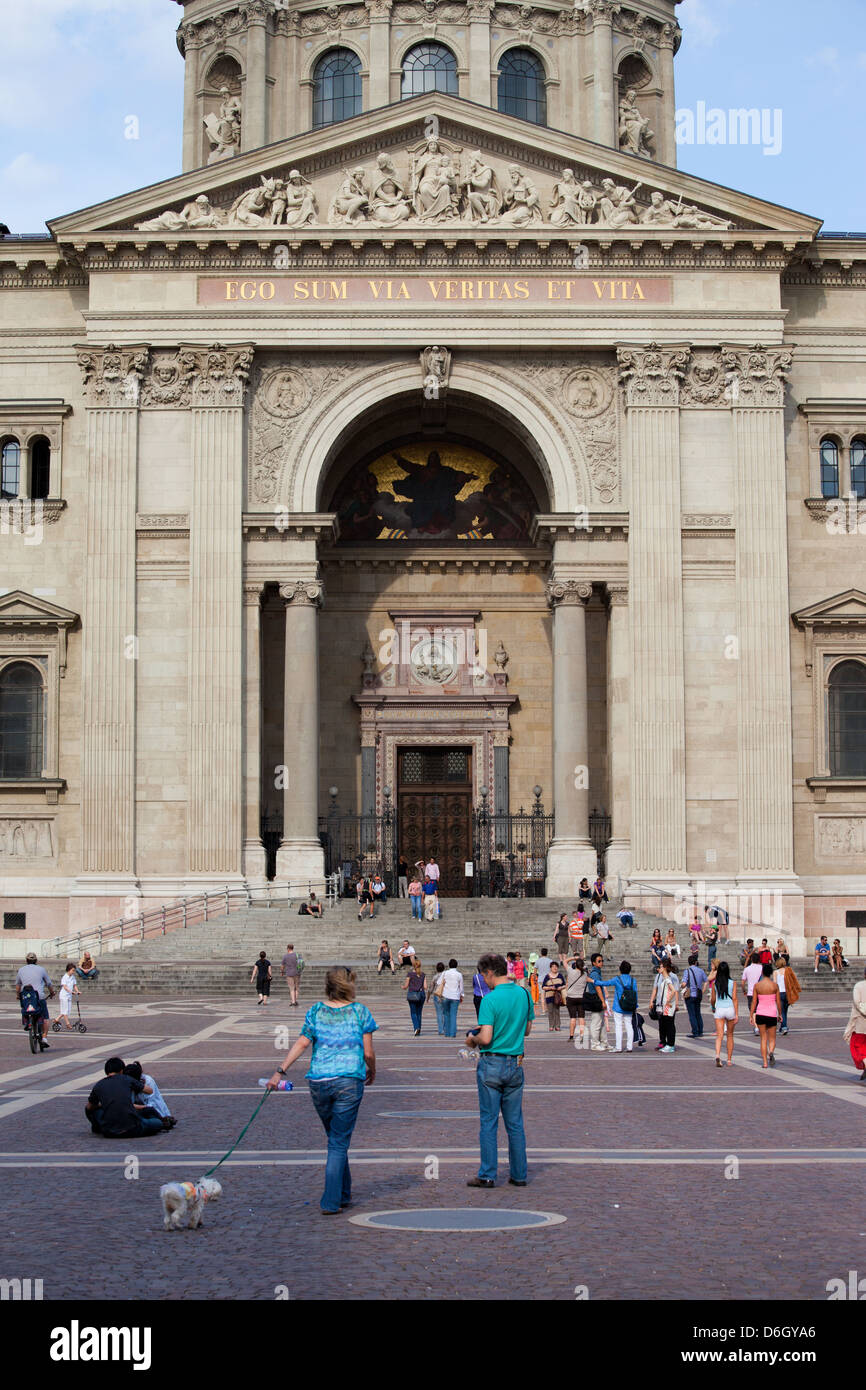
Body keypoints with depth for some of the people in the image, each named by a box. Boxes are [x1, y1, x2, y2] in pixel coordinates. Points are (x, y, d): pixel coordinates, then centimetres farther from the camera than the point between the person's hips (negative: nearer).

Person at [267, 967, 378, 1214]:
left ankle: (343, 1195, 28)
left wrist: (280, 1071, -1)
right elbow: (368, 1052, 1)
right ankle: (330, 1201, -3)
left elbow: (302, 1044, -3)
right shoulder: (360, 1011, -1)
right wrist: (372, 1072, 19)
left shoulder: (316, 1011, 4)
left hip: (318, 1081, 3)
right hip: (349, 1082, -3)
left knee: (335, 1139, 19)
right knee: (339, 1143, 2)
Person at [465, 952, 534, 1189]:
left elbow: (486, 1038, -20)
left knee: (489, 1122, 2)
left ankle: (487, 1175, 4)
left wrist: (472, 1040, 0)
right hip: (516, 1065, 5)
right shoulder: (524, 994, 3)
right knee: (515, 1123, 11)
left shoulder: (490, 999, -16)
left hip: (492, 1064, -5)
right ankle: (518, 1174, 14)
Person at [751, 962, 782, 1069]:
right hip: (772, 1013, -1)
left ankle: (765, 1062, 5)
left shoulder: (757, 985, -3)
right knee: (772, 1038, 9)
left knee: (763, 1038, 10)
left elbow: (754, 1002, -1)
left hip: (760, 1013, 1)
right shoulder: (775, 985, -4)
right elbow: (778, 1001, 0)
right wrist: (780, 1014, 13)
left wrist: (752, 1015, 5)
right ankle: (771, 1052, -22)